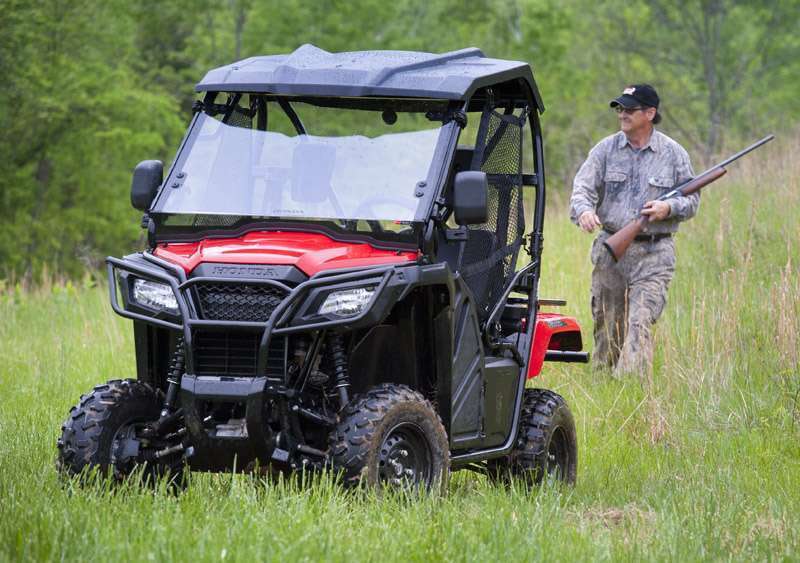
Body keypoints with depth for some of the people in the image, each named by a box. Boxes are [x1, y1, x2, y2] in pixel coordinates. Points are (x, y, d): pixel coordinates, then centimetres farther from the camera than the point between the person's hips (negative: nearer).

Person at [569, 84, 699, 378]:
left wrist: (669, 208, -14)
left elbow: (692, 200, 8)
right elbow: (583, 185, -3)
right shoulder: (606, 149, 6)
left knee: (640, 323, -15)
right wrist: (584, 210, -26)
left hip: (653, 254, -3)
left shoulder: (674, 153, 3)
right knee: (606, 323, 9)